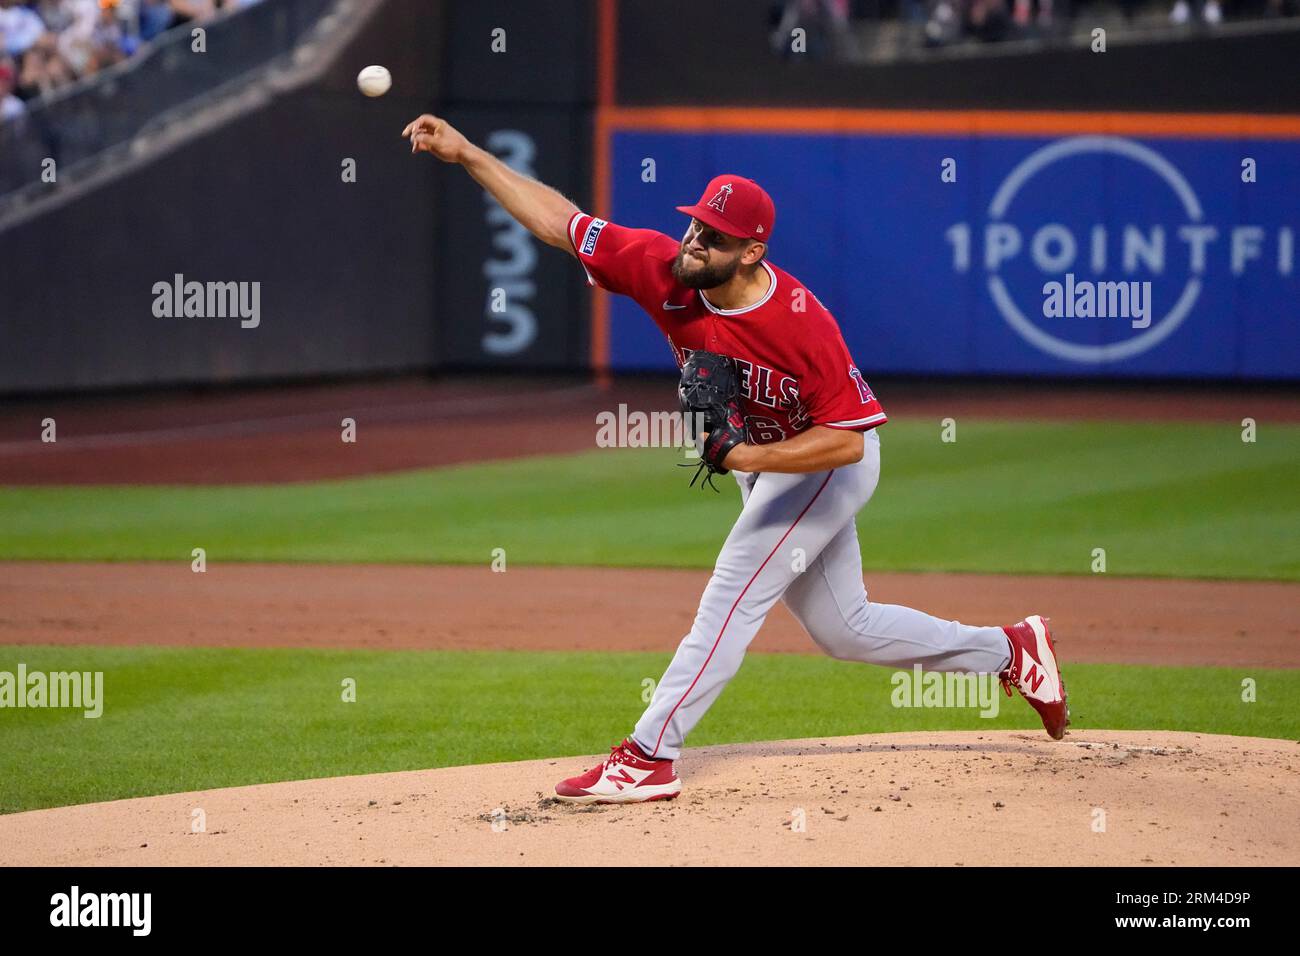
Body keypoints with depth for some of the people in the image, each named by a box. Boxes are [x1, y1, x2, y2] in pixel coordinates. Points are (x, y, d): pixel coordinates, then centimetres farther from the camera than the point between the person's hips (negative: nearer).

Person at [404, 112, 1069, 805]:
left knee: (733, 593, -17)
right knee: (843, 630, 15)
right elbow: (557, 220, -15)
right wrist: (466, 154, -22)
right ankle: (1011, 651, 31)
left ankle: (648, 757, -15)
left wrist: (742, 457, -38)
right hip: (758, 458, 7)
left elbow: (846, 439, -32)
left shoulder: (804, 324, -34)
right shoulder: (664, 270, -20)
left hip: (831, 462, -7)